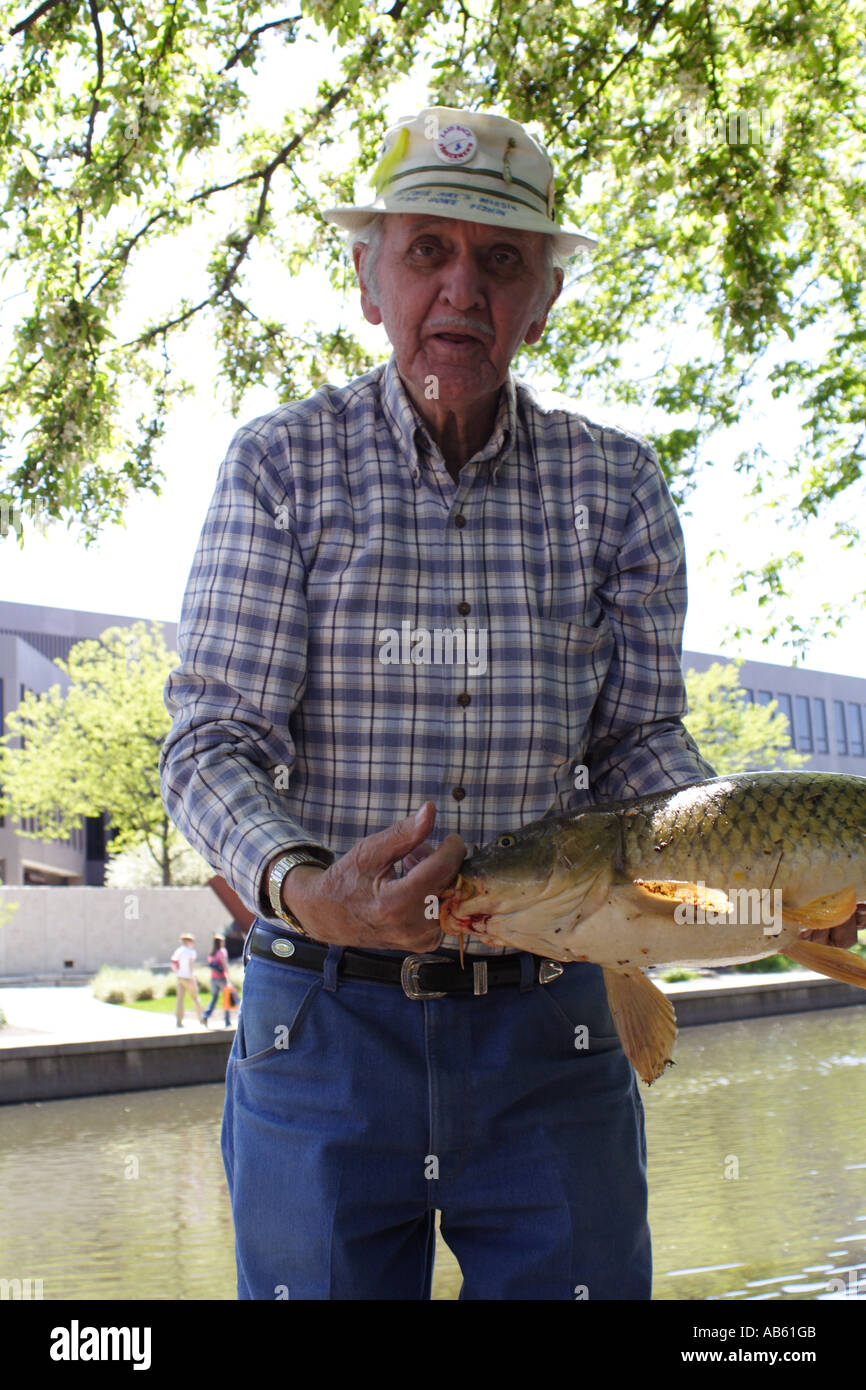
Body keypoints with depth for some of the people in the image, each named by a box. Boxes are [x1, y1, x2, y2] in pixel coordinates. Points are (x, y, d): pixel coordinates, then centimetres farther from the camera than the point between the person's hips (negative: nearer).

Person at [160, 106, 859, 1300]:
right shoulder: (280, 463, -2)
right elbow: (213, 740, -6)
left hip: (552, 1032, 2)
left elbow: (640, 735, 5)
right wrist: (302, 886, -26)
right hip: (323, 1024, -1)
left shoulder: (615, 481, 3)